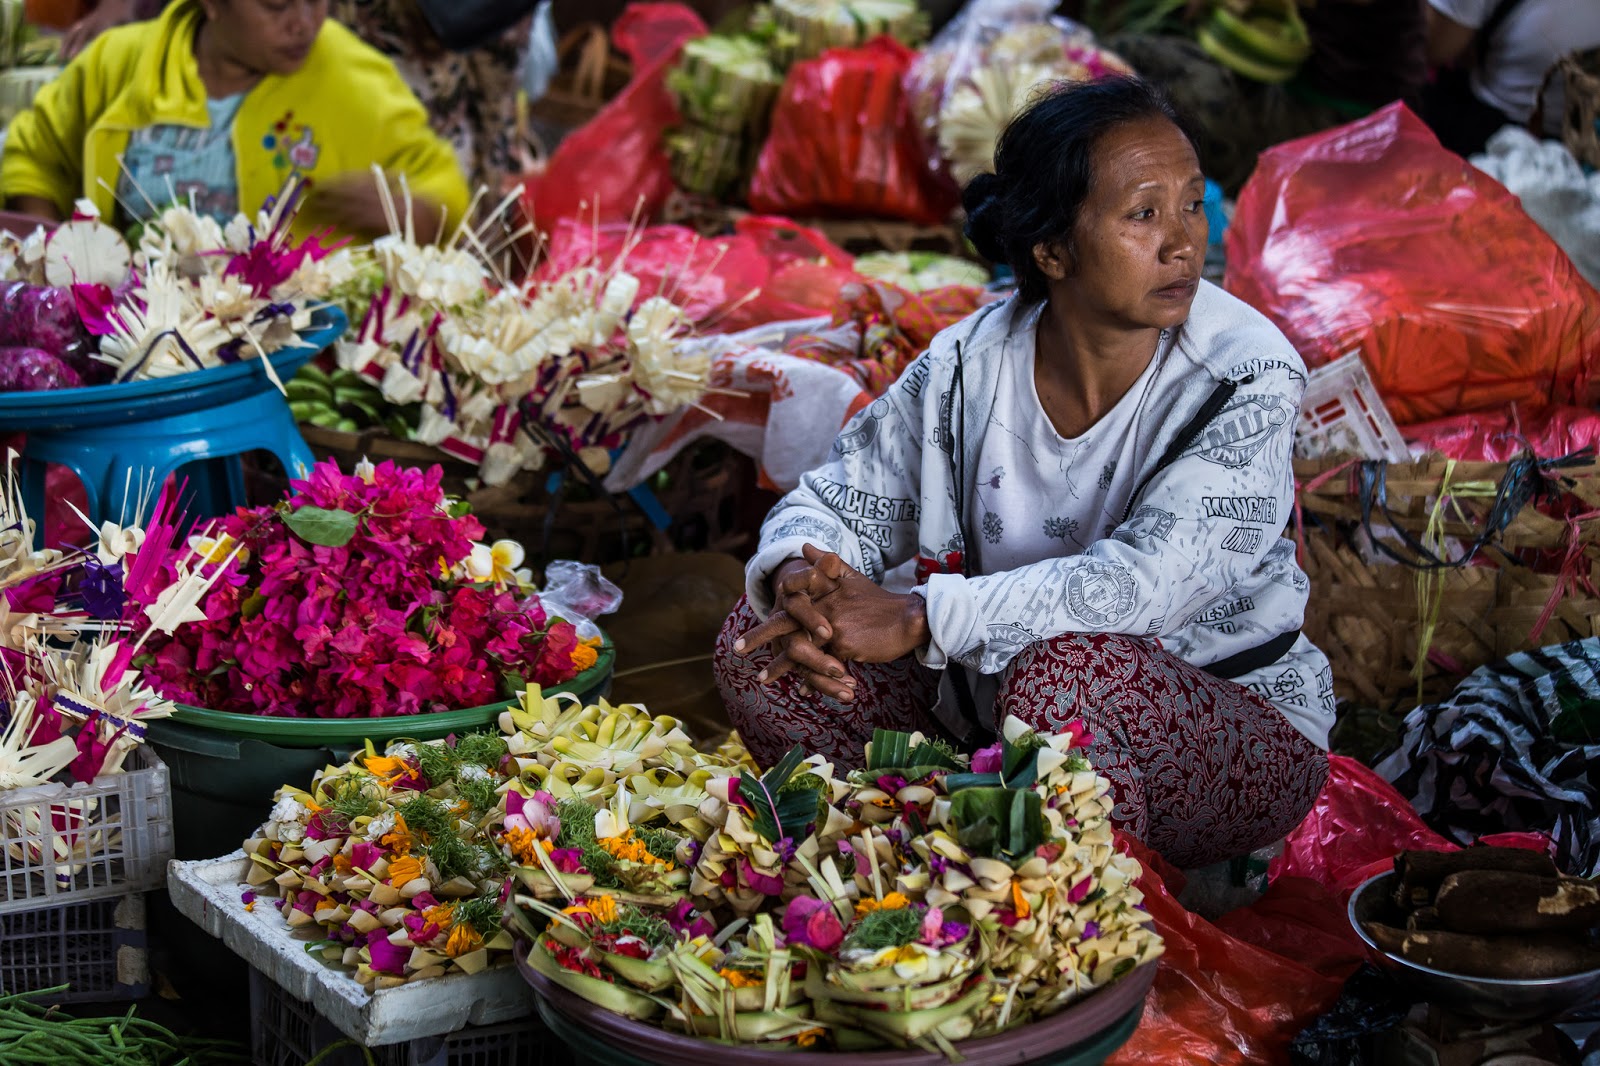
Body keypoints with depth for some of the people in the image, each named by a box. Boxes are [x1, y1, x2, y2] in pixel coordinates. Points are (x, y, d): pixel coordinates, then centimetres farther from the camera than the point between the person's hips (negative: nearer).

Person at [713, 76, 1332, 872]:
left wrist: (918, 618, -36)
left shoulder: (1248, 378, -20)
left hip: (1230, 731, -4)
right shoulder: (969, 365, -8)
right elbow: (831, 503, 2)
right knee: (761, 646, -10)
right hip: (992, 704, 4)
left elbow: (1143, 585, -32)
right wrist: (798, 584, -23)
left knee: (1063, 676, -37)